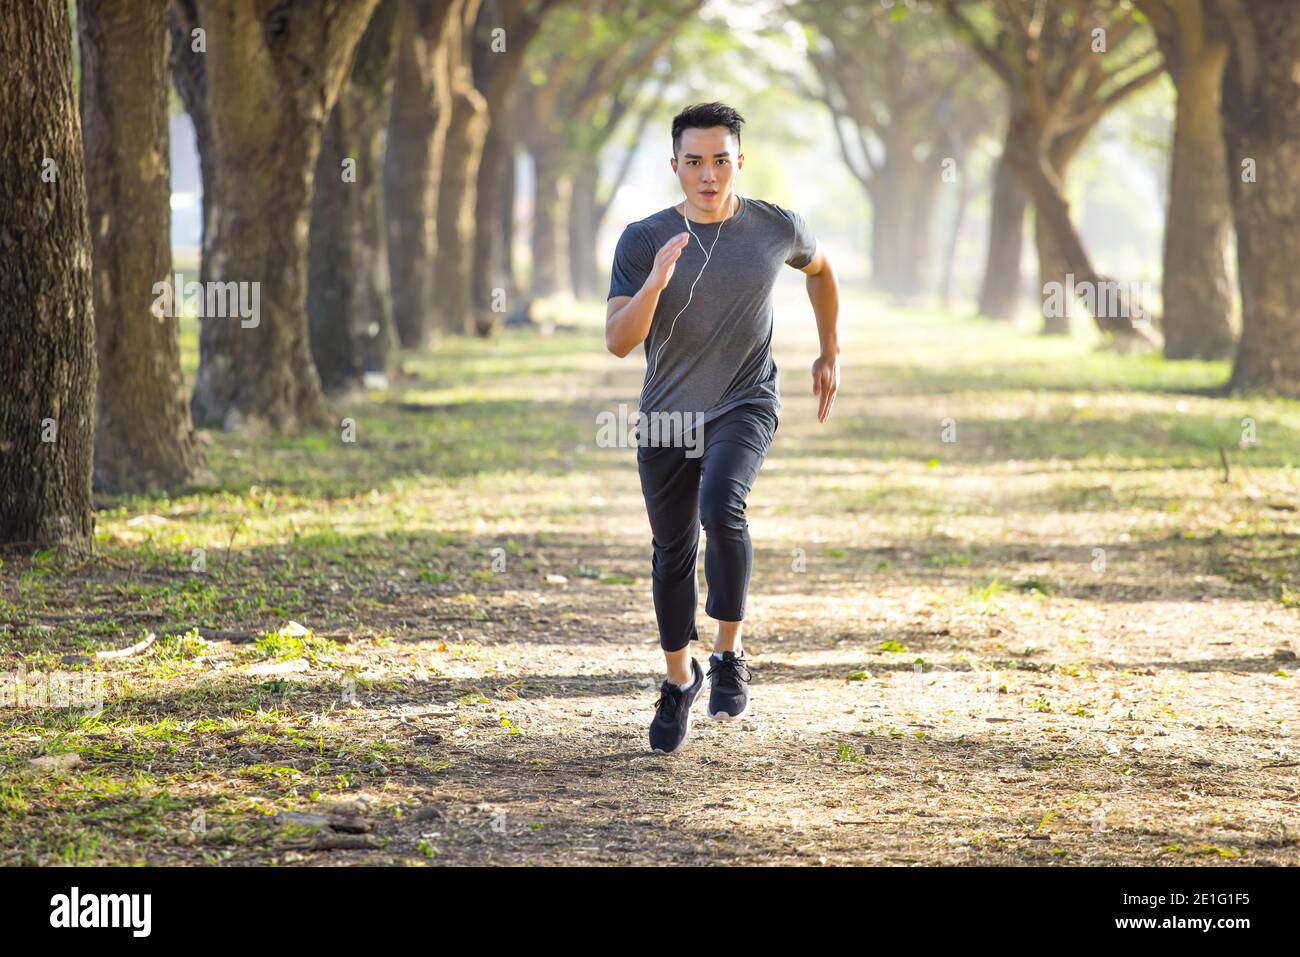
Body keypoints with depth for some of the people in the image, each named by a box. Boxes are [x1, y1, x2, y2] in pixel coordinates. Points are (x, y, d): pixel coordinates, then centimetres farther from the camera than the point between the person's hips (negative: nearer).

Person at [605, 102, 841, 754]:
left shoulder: (776, 229, -6)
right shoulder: (643, 240, -10)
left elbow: (819, 268, 18)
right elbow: (618, 342, -17)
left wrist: (830, 355, 19)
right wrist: (656, 282, -34)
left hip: (745, 406, -2)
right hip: (667, 414, 2)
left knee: (721, 506, -29)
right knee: (673, 551, 11)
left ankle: (729, 653, -13)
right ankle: (679, 681, 32)